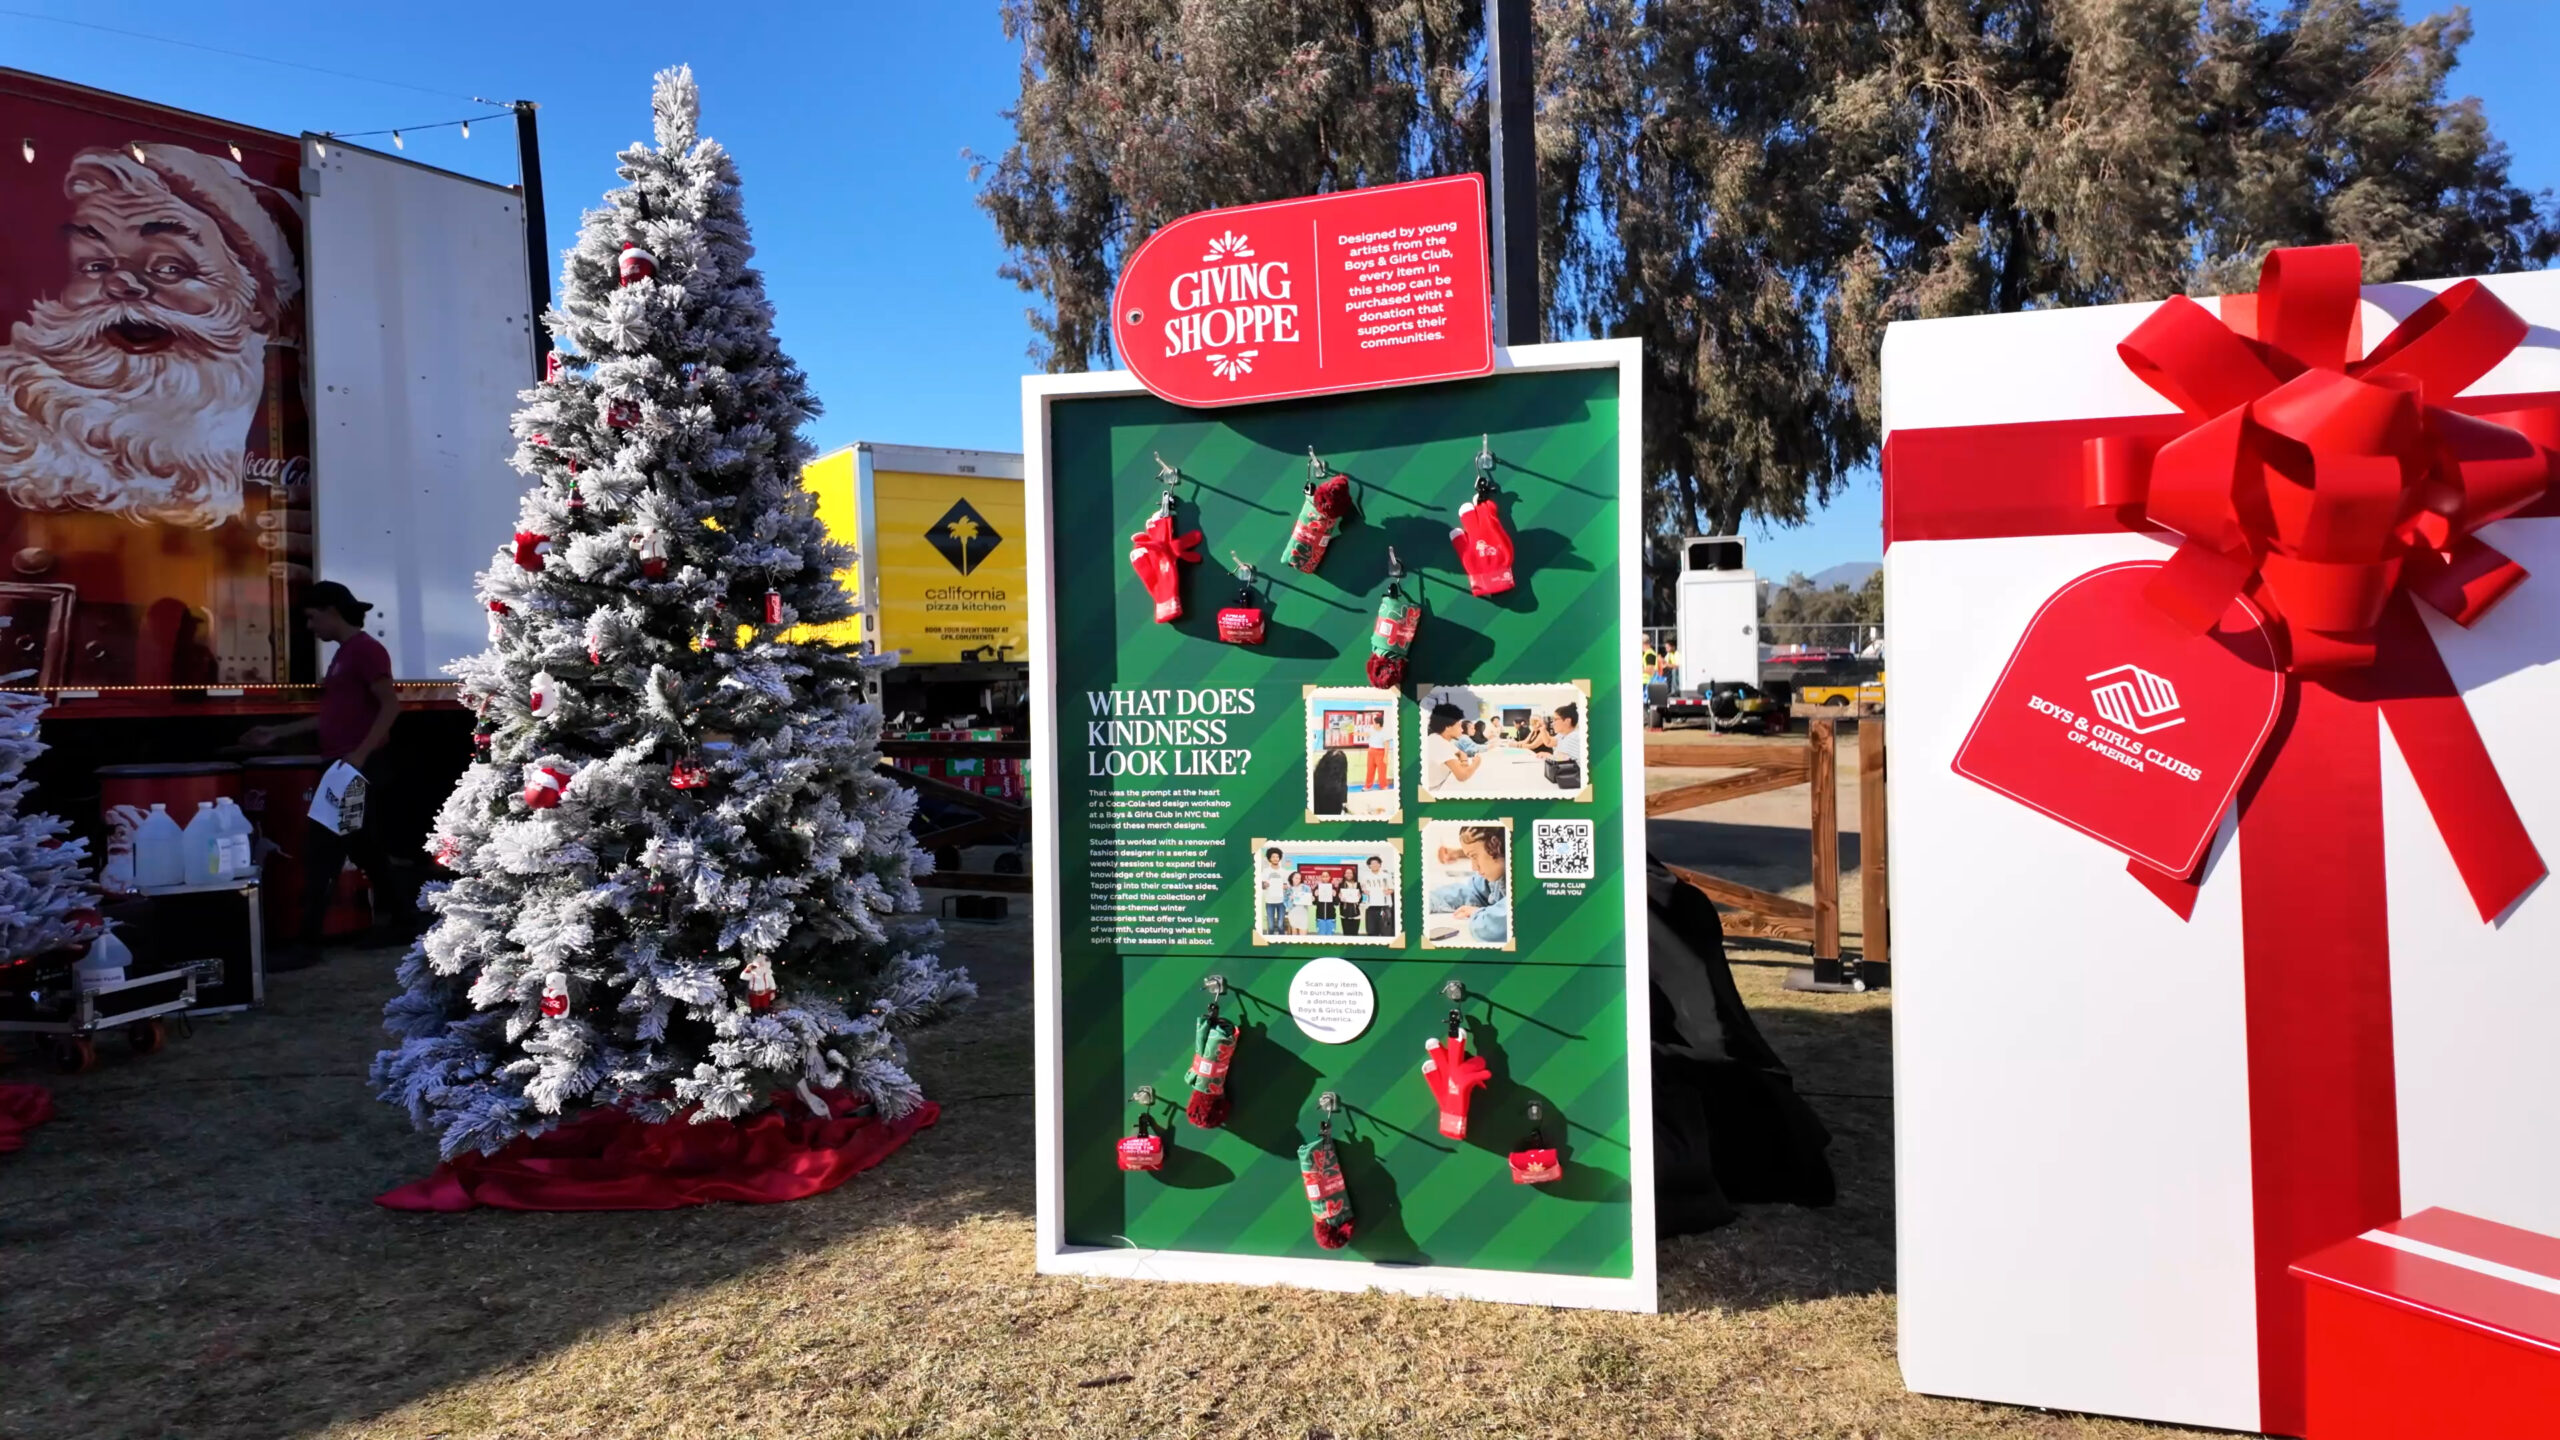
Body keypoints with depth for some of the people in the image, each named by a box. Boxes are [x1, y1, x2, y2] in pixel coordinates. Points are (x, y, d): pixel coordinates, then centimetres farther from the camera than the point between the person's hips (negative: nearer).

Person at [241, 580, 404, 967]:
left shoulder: (365, 649, -12)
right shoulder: (343, 654, 18)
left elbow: (391, 706, -19)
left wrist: (360, 754, -24)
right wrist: (277, 732, 21)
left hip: (355, 768, -10)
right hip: (340, 768, 10)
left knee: (321, 852, -8)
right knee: (365, 849, 13)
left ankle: (308, 943, -4)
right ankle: (400, 919, 21)